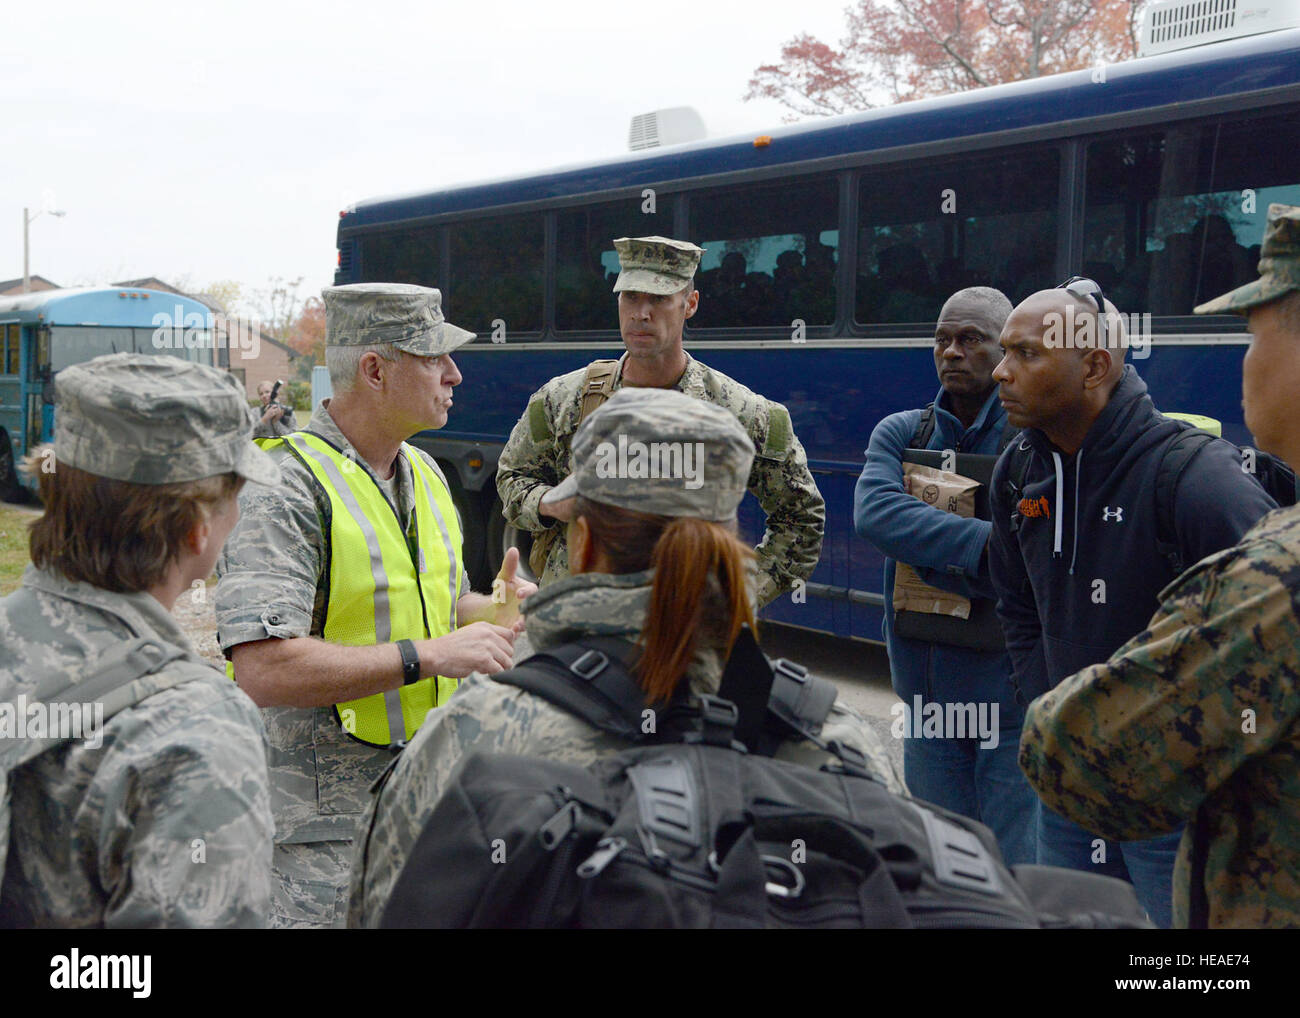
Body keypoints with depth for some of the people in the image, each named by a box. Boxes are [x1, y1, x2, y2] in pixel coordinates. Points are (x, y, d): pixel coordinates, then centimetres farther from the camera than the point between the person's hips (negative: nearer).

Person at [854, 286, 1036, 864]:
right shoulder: (900, 433, 5)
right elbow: (873, 512, -17)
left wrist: (923, 550, -18)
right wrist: (981, 542, -27)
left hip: (1010, 690, -4)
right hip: (927, 688, 4)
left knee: (1013, 871, 3)